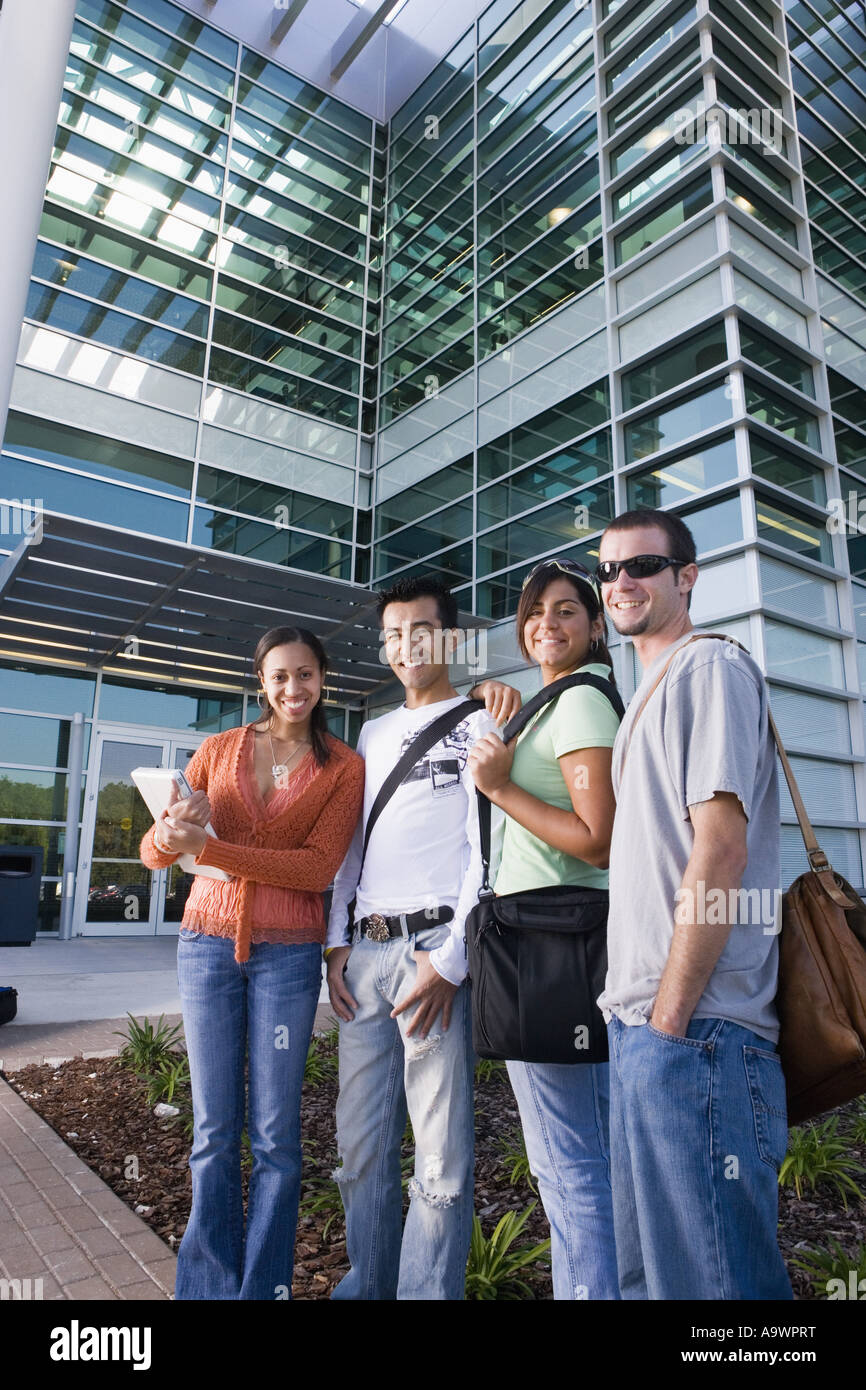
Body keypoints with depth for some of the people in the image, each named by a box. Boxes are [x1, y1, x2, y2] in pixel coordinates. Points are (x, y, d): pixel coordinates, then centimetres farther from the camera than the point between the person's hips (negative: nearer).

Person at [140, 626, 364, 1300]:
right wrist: (171, 829, -22)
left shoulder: (343, 768, 0)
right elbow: (155, 852, 3)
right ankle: (210, 1284, 27)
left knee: (275, 1133, 6)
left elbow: (317, 867, -12)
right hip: (209, 942, 2)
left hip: (288, 953, -2)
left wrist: (207, 846, -20)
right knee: (214, 1129, 10)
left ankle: (263, 1285, 24)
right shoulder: (219, 751, 6)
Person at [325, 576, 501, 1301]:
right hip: (364, 951, 6)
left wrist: (451, 960, -13)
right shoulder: (374, 733, 20)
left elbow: (486, 850, -6)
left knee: (441, 1154, -1)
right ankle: (366, 1283, 31)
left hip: (434, 947, -5)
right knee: (361, 1144, 14)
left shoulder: (479, 725, 2)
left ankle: (427, 1291, 16)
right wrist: (337, 941, 9)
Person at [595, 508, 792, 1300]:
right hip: (642, 1018, 10)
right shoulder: (651, 693, 21)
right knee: (645, 1266, 19)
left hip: (693, 1025, -10)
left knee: (708, 1269, 0)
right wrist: (636, 1009, 17)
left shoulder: (709, 668, -7)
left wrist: (672, 1015, -17)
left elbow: (721, 851, -17)